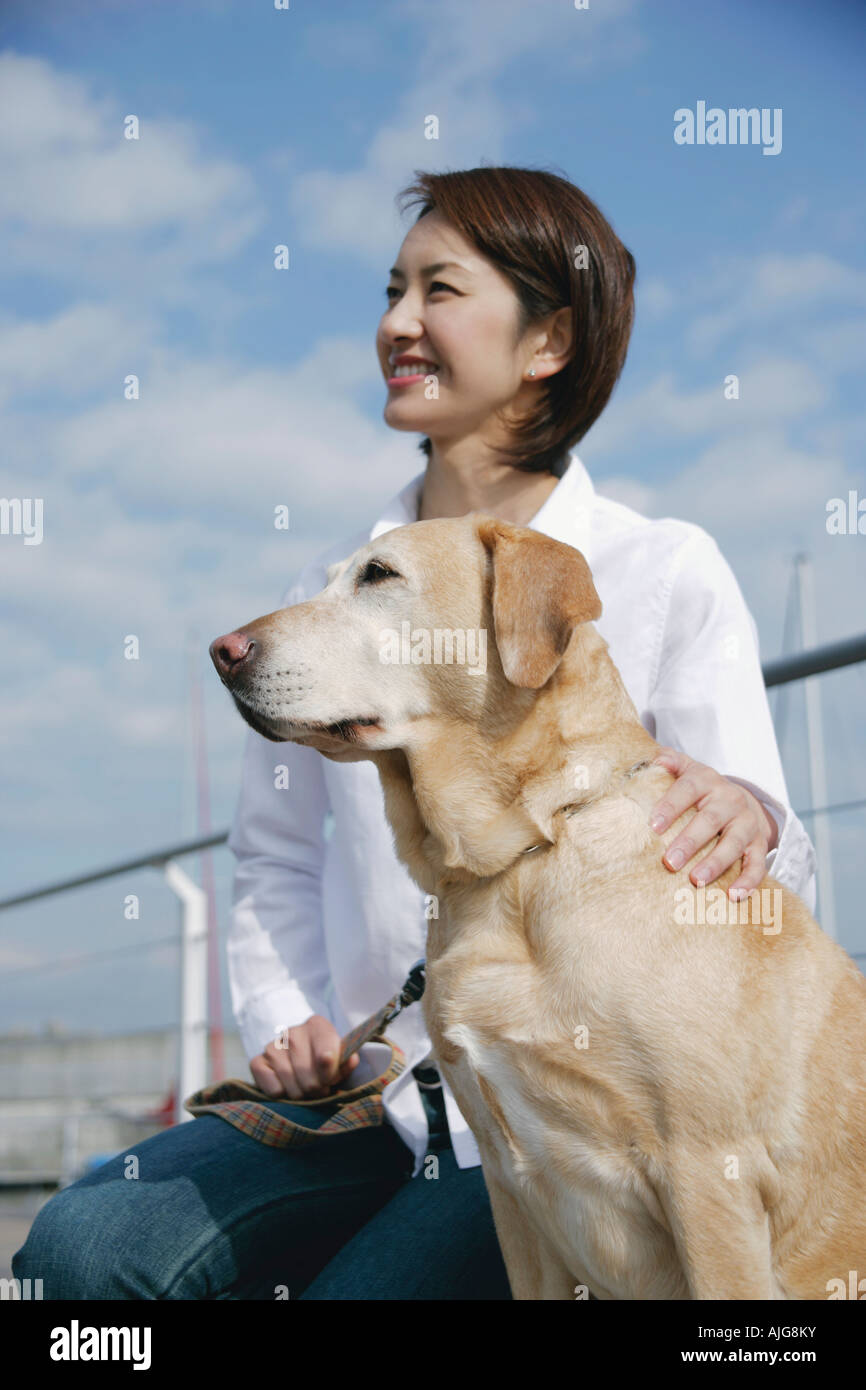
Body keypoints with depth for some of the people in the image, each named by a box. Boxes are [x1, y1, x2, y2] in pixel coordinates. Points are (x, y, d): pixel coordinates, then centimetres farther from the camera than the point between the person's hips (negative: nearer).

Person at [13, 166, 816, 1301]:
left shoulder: (667, 574, -2)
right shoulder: (332, 593, 10)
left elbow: (751, 870, -6)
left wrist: (743, 820, -30)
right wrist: (283, 1021, 1)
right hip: (371, 1089, 4)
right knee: (78, 1244, -17)